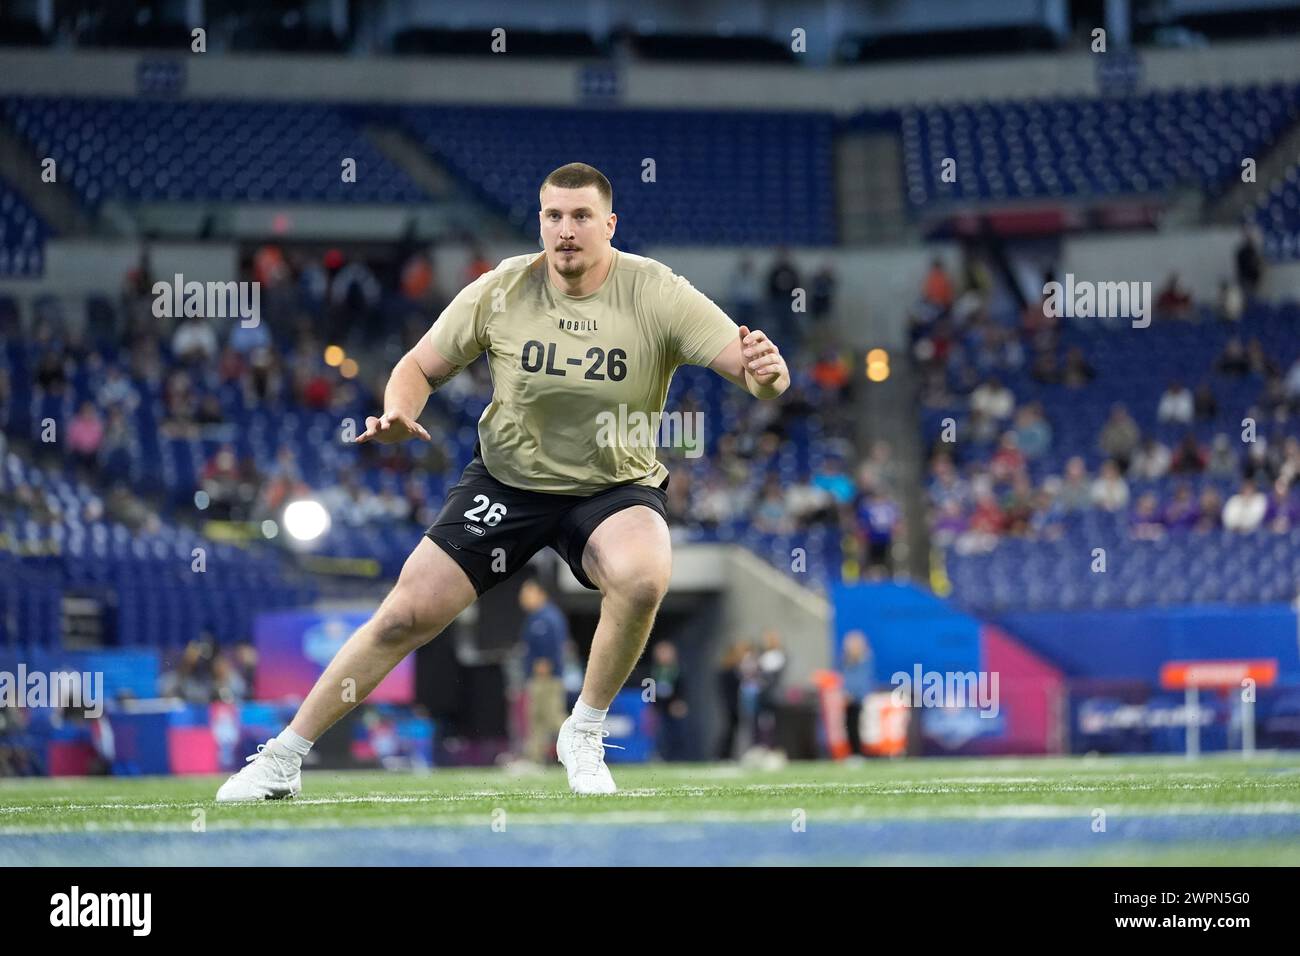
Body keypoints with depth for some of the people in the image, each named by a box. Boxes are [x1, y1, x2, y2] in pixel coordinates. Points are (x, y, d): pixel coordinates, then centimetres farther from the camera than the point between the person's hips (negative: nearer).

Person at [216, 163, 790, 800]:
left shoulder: (657, 294, -15)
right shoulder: (501, 292, -9)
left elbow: (755, 373, -21)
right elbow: (421, 366, 2)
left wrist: (764, 375, -46)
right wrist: (398, 414, -19)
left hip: (615, 489, -1)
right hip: (506, 480, 1)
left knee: (642, 578, -35)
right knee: (405, 616, -7)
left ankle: (584, 733, -10)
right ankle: (282, 760, 7)